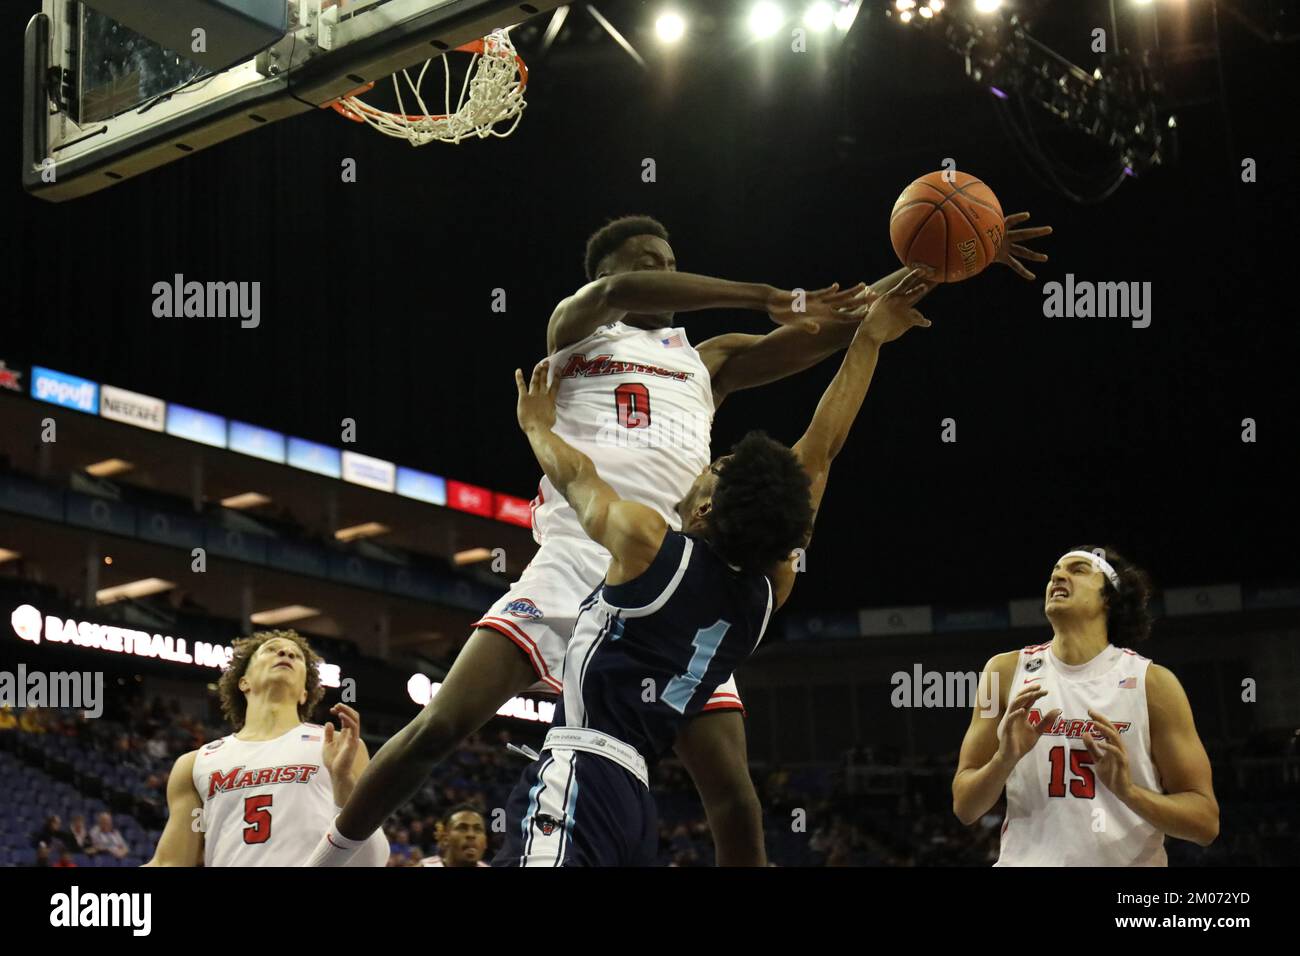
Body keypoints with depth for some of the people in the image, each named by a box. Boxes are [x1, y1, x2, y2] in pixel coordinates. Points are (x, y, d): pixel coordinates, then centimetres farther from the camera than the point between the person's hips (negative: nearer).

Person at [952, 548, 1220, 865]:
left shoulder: (1153, 682, -4)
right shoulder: (1006, 671, 0)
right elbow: (964, 808, 0)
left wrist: (1129, 791, -22)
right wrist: (1004, 758, -18)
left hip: (1129, 859, -1)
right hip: (1028, 859, 1)